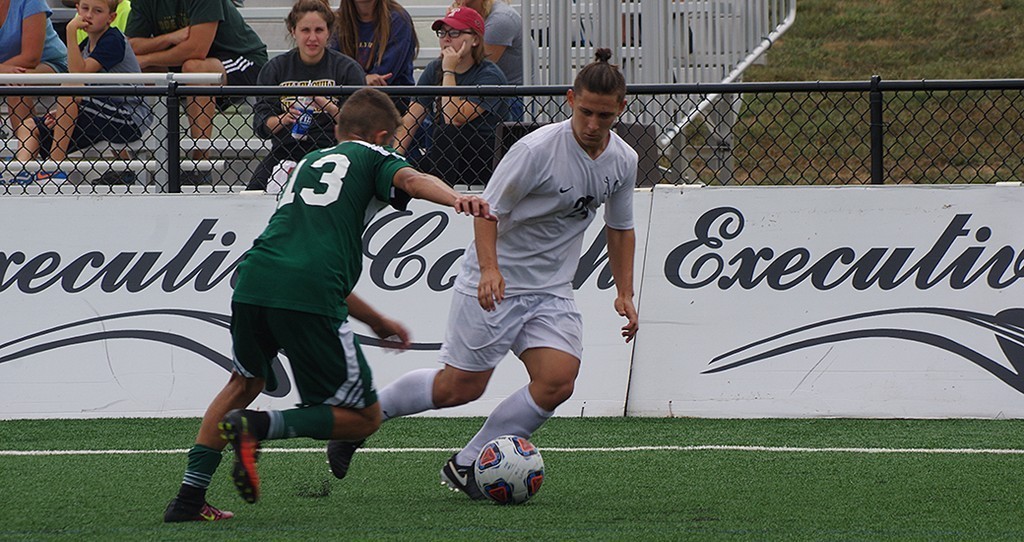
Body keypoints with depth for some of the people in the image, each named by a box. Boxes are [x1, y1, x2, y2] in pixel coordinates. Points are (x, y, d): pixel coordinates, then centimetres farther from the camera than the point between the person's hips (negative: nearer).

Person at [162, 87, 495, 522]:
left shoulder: (309, 163, 35)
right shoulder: (372, 157, 17)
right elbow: (409, 179, -8)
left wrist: (376, 321, 44)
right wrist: (456, 199, -28)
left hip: (254, 276, 6)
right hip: (310, 294, -6)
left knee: (245, 382, 33)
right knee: (364, 417, 7)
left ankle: (189, 497, 26)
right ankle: (259, 426, -14)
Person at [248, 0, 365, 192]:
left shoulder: (347, 68, 5)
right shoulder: (275, 68, 10)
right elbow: (261, 125, 5)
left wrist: (329, 108, -18)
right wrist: (282, 120, -16)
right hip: (284, 152, 2)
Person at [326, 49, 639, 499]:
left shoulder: (623, 161, -1)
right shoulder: (537, 149, -20)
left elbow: (620, 228, 14)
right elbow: (488, 210, -14)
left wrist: (624, 293, 8)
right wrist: (490, 269, -28)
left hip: (551, 292, 5)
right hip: (494, 284, -5)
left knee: (557, 380, -15)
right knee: (460, 386, -2)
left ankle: (467, 465, -3)